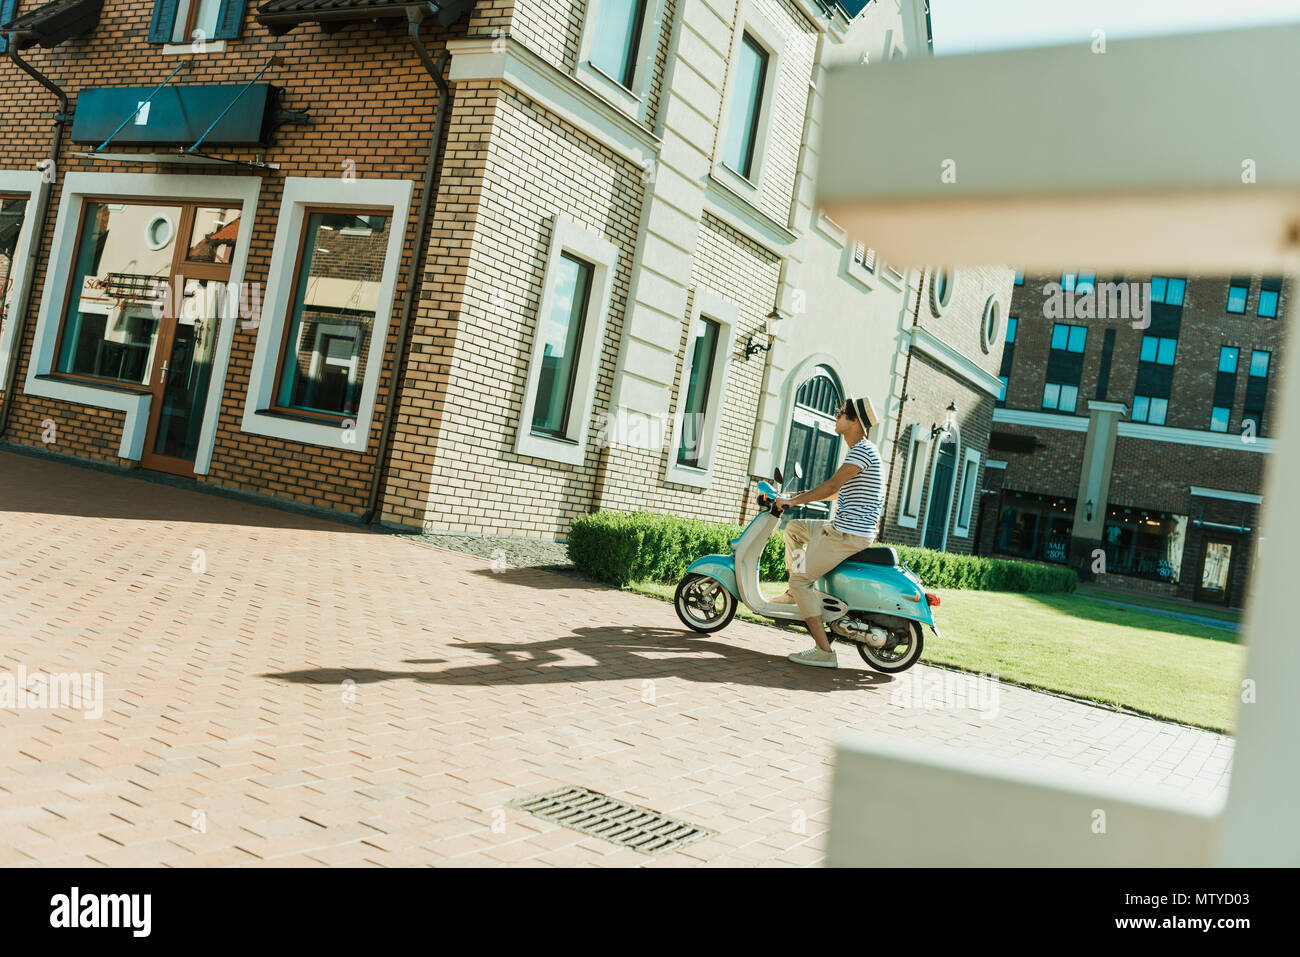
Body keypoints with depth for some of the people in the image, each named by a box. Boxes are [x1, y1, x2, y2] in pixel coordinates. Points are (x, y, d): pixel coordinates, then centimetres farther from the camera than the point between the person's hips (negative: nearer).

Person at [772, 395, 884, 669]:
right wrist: (798, 495, 25)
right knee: (794, 528, 23)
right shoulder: (859, 450, 18)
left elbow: (832, 486, -20)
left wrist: (792, 501, -12)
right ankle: (795, 594, 22)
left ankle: (824, 651, -16)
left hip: (848, 535, -11)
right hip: (845, 528, 11)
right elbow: (838, 490, 27)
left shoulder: (863, 450, -15)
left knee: (801, 577, -12)